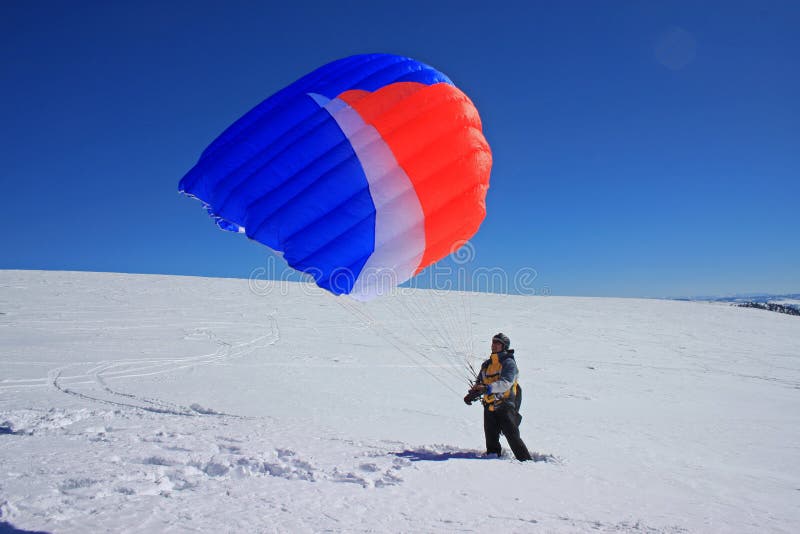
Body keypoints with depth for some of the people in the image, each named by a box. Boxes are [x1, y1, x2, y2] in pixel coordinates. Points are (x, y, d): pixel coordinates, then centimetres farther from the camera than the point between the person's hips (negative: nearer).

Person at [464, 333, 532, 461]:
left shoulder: (509, 363, -4)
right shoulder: (487, 364, 17)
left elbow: (506, 383, -19)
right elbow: (479, 382, 20)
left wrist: (488, 388, -33)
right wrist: (472, 393, -1)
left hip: (504, 406, -6)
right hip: (489, 406, 6)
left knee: (513, 438, -8)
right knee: (491, 439, 9)